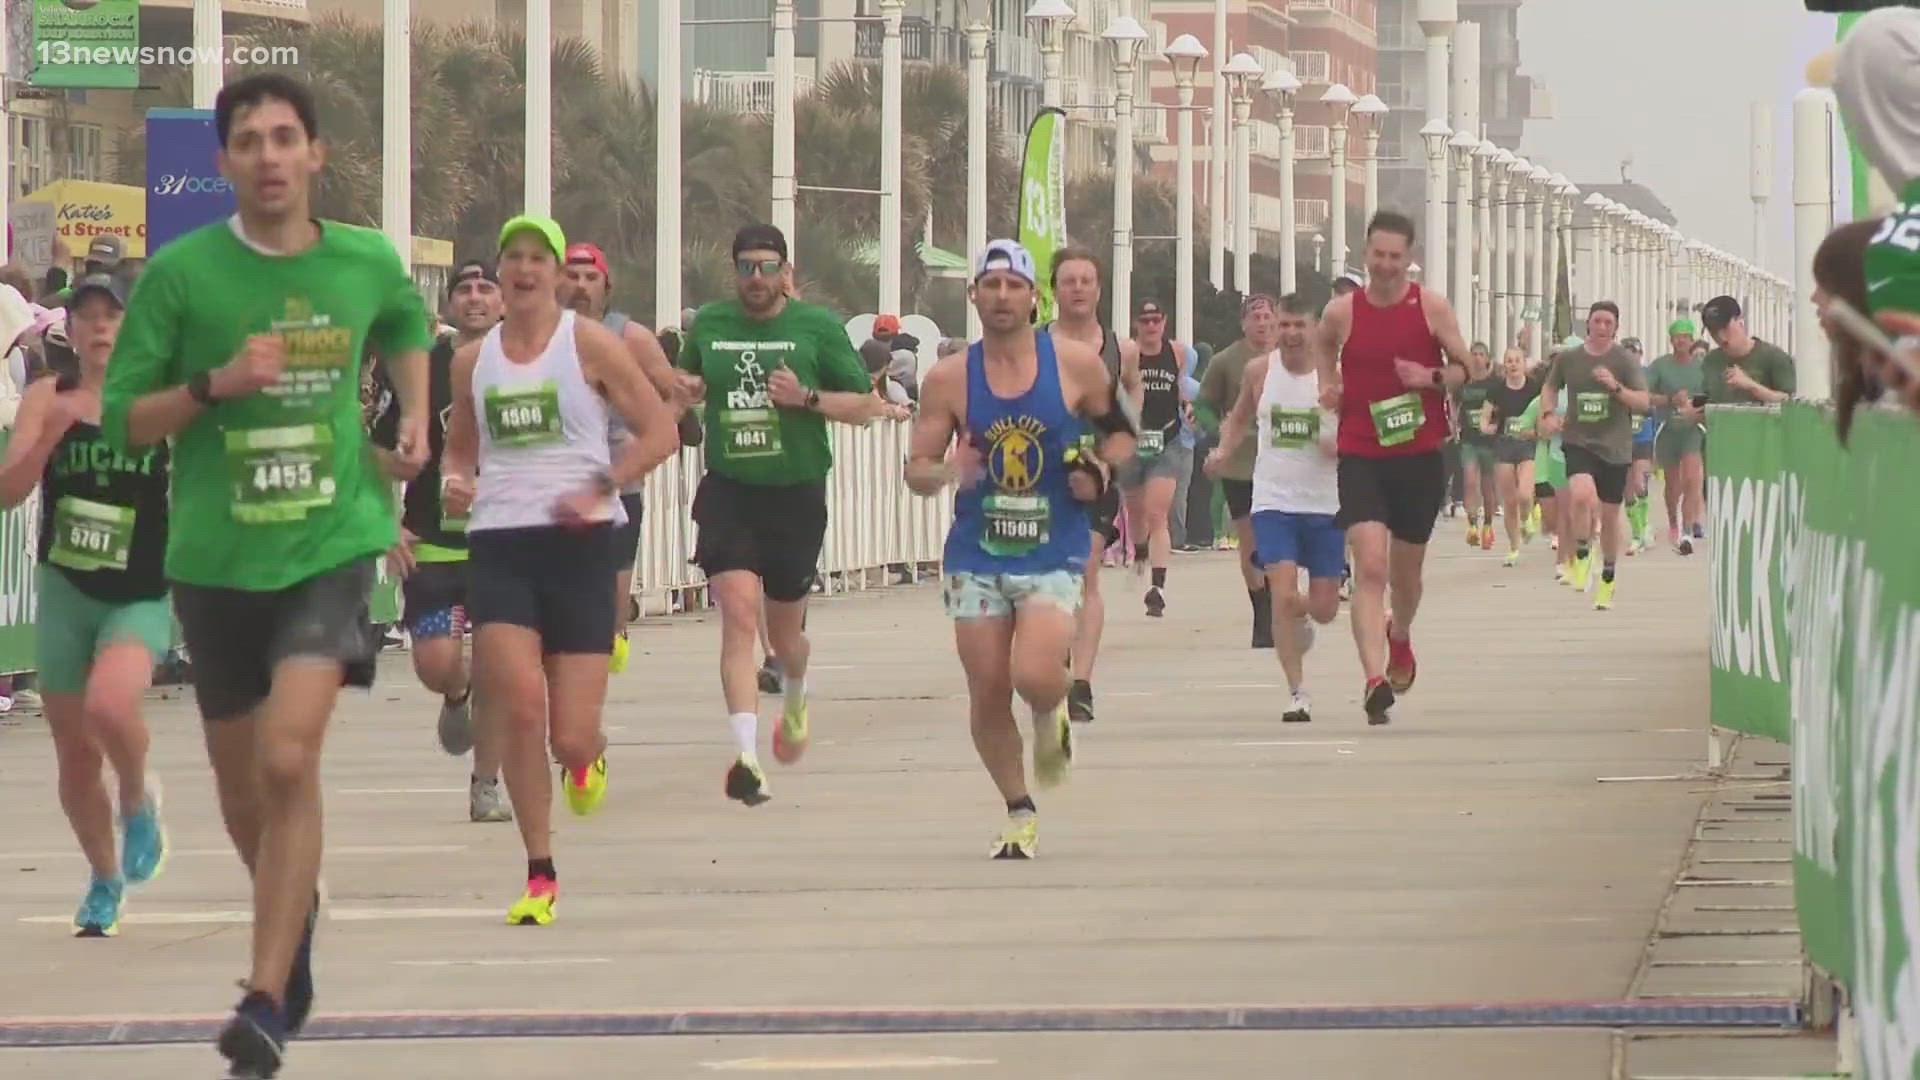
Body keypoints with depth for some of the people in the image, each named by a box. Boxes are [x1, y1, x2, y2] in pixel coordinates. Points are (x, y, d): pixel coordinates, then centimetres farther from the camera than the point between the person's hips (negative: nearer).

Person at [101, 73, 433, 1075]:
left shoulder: (367, 263, 1)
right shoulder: (179, 273, -6)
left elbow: (406, 325, 26)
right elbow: (122, 420, -2)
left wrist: (414, 414, 10)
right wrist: (216, 384, -18)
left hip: (330, 547, -1)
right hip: (215, 558, 1)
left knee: (290, 760, -20)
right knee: (240, 784, 12)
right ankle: (295, 916, 45)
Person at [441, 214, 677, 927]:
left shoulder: (589, 345, 0)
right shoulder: (473, 361, 10)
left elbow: (660, 432, -1)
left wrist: (599, 489, -13)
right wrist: (456, 483, 1)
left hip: (579, 543, -2)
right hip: (500, 544, 2)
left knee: (571, 738, -5)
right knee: (521, 706, -18)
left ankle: (586, 757, 37)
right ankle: (539, 874, -6)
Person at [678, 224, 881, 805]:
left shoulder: (817, 326, -2)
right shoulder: (709, 324, 5)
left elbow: (866, 405, 1)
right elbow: (690, 382, 24)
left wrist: (807, 397, -15)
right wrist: (685, 388, 1)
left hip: (797, 495, 0)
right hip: (728, 495, 0)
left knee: (784, 635, 13)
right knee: (738, 615, -19)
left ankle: (795, 694, 51)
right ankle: (747, 754, -26)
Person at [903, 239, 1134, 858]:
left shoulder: (1075, 365, -3)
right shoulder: (949, 379, -1)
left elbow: (1119, 431, 13)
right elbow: (915, 469, 2)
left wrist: (1101, 471, -7)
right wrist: (944, 473, -20)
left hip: (1053, 553, -2)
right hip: (977, 554, 2)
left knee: (1035, 677, -21)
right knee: (987, 696, 2)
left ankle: (1052, 719, 17)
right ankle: (1019, 813, 23)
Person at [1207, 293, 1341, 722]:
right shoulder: (1260, 371, 1)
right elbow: (1240, 417, 18)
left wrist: (1342, 446, -20)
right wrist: (1225, 450, 0)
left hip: (1325, 504, 0)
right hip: (1274, 501, 0)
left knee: (1324, 609, 4)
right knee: (1283, 594, -16)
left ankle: (1301, 616, 44)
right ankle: (1297, 694, -6)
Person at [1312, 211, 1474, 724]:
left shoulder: (1431, 307, -3)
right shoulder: (1342, 312, -1)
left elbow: (1468, 370, 4)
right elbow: (1323, 344, 23)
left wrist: (1432, 377, -16)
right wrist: (1328, 385, 5)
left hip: (1420, 456, 1)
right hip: (1360, 456, -1)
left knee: (1406, 569, 16)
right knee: (1369, 567, -17)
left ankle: (1400, 637, 50)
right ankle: (1375, 680, -25)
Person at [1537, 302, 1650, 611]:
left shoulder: (1626, 361, -2)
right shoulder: (1567, 359, 3)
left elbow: (1643, 402, -6)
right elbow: (1550, 387, 21)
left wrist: (1616, 387, -22)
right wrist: (1548, 413, 2)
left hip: (1615, 446, 0)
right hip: (1579, 442, 0)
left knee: (1610, 514, 8)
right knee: (1581, 493, -28)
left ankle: (1608, 580, 26)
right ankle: (1581, 556, -4)